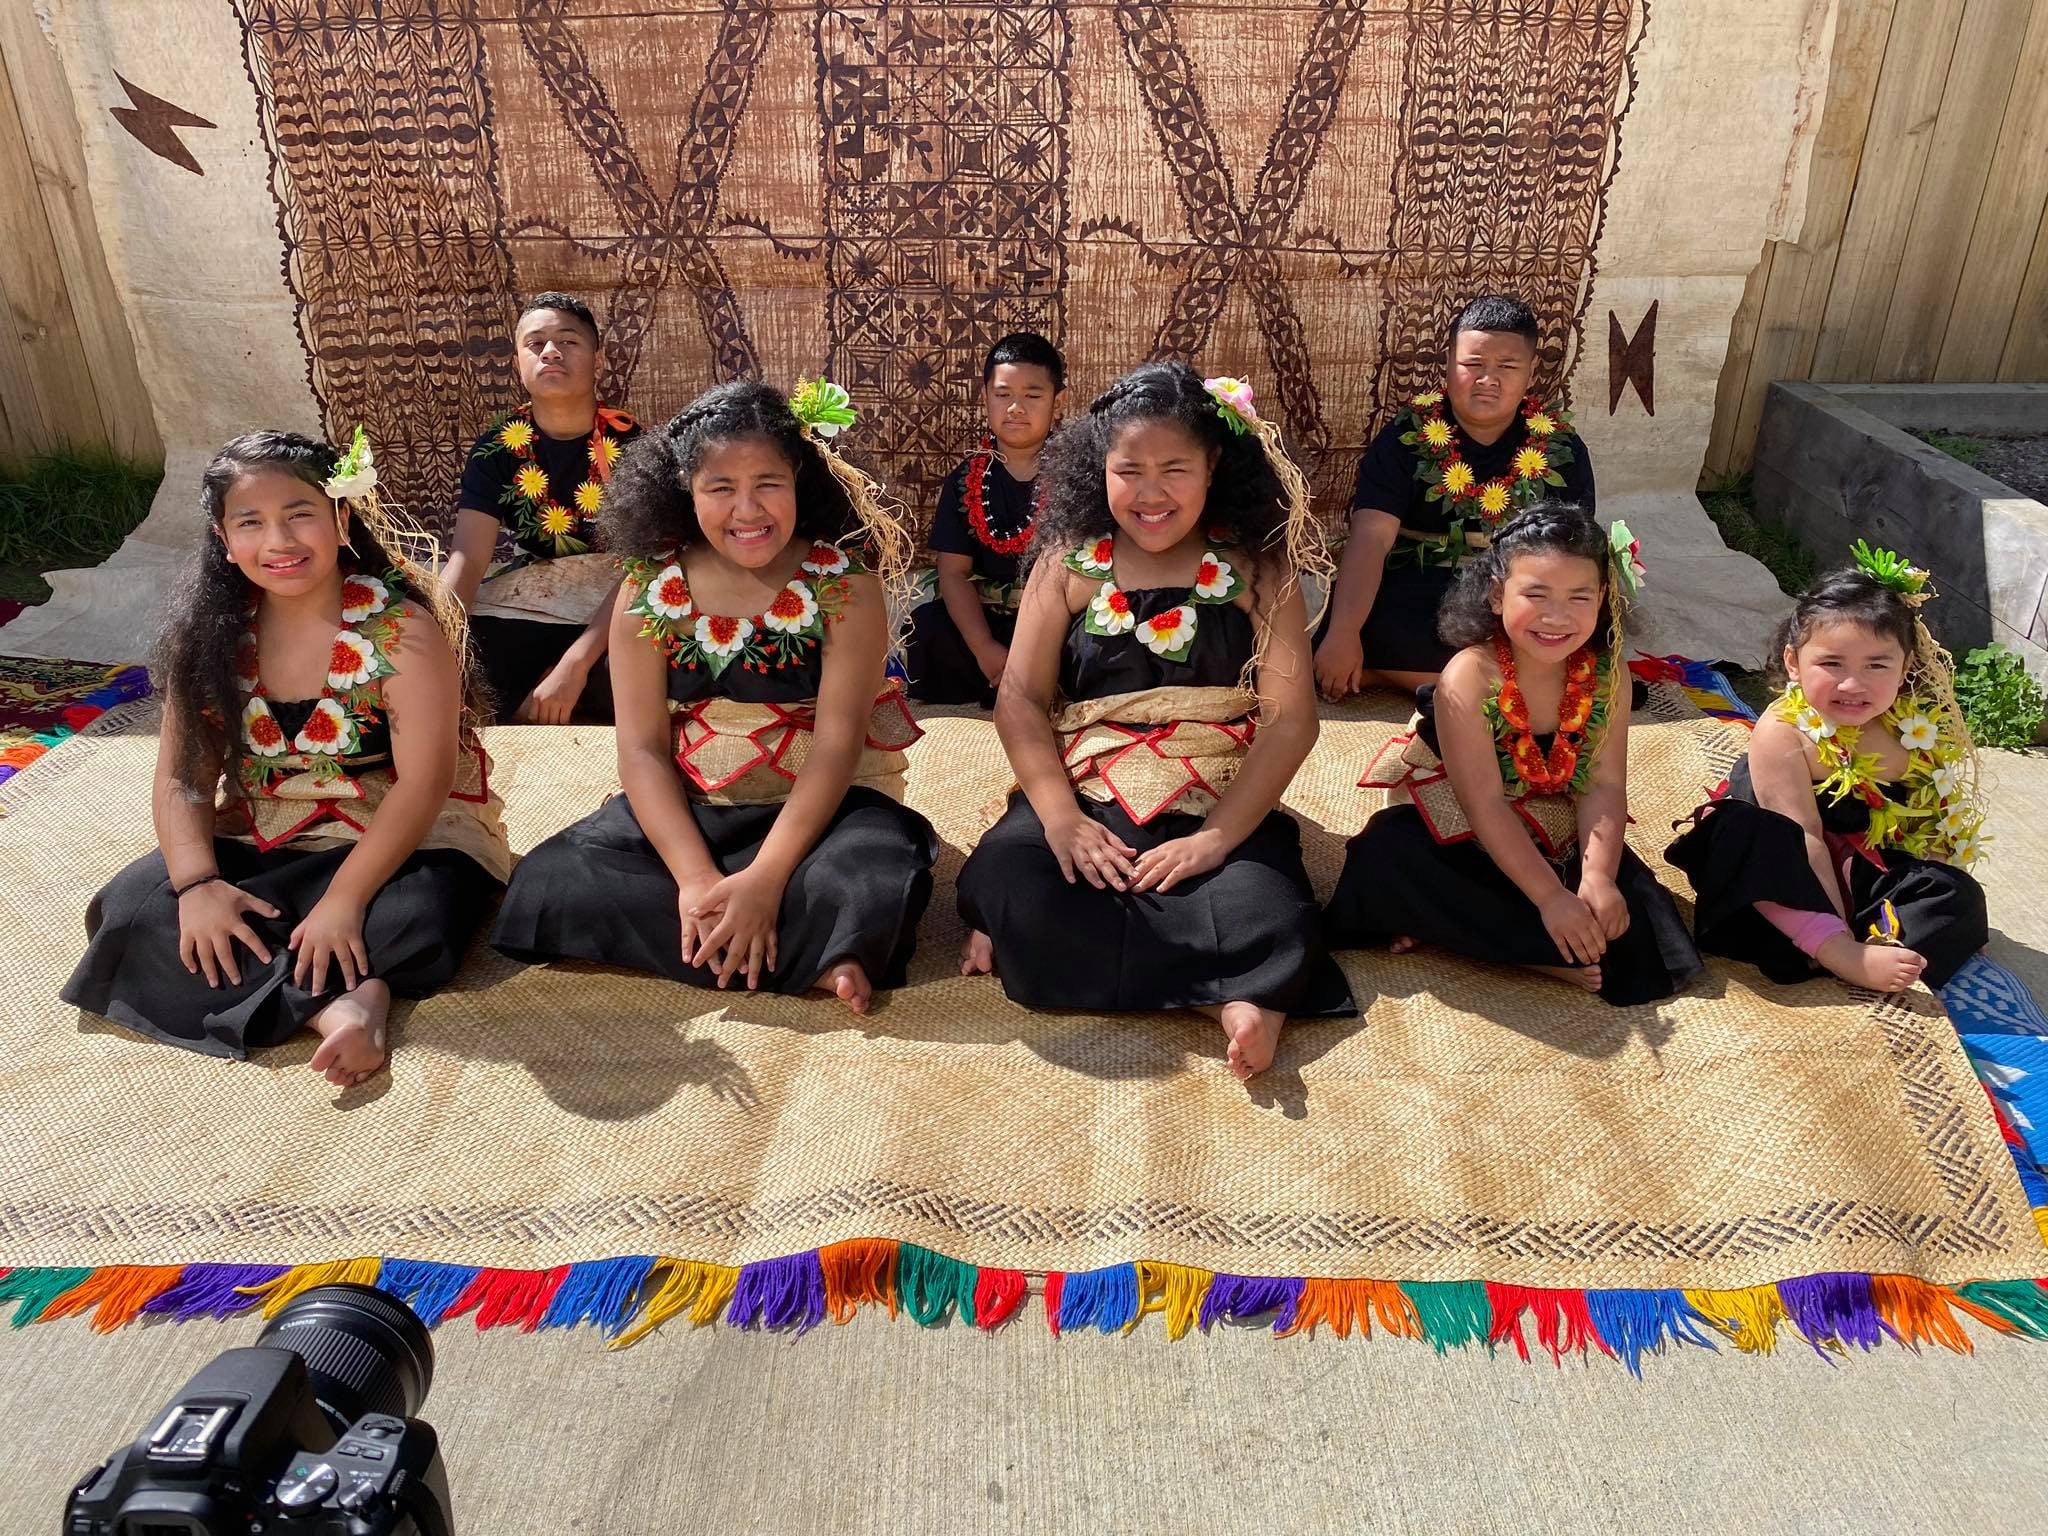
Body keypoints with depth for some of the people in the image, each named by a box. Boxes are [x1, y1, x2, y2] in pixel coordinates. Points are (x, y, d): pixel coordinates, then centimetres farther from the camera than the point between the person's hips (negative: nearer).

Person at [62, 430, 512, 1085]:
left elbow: (423, 782, -21)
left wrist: (344, 900, -28)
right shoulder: (210, 633, -3)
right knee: (127, 910, -17)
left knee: (413, 925, -35)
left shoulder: (402, 628, -17)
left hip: (402, 837, -5)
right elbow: (183, 776, -2)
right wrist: (197, 884, -19)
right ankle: (338, 1000, -26)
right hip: (263, 840, 5)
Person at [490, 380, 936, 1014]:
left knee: (866, 883, -36)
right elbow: (642, 746, -6)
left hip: (824, 806, -3)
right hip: (686, 809, 4)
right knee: (550, 883, -20)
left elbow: (836, 743, -15)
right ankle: (810, 959, -19)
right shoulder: (648, 591, -3)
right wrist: (694, 877, -21)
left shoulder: (847, 584, -10)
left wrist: (764, 878, -26)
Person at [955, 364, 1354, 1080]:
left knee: (1271, 929, -30)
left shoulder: (1256, 568, 3)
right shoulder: (1068, 562, 6)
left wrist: (1215, 839, -15)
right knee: (1004, 883, -29)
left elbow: (1291, 718, -3)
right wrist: (1061, 819, -14)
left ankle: (1066, 944, -17)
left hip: (1223, 814, -1)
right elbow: (1021, 700, 2)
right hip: (1085, 801, 2)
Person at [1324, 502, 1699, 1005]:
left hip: (1556, 841, 4)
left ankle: (1448, 930, -16)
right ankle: (1548, 957, -24)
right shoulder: (1470, 677, -23)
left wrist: (1598, 876, -28)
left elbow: (1604, 786, -12)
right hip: (1458, 837, -4)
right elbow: (1485, 806, -25)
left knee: (1631, 915, -16)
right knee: (1386, 861, -33)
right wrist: (1550, 896, -28)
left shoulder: (1607, 674, -10)